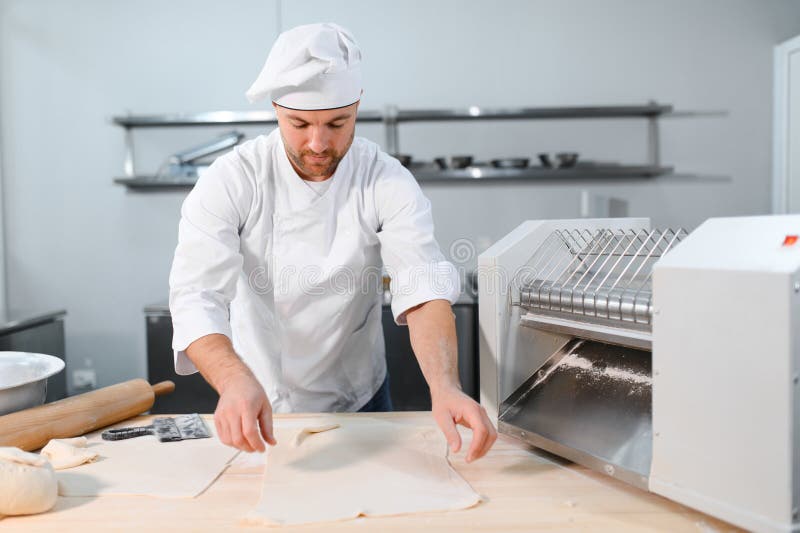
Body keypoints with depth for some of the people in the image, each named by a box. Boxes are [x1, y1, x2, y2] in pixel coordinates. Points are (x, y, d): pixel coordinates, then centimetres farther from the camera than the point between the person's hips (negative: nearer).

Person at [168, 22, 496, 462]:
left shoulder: (388, 183, -19)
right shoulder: (230, 182, -21)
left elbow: (424, 293, -29)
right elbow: (198, 295, -30)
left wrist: (445, 387, -46)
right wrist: (236, 382, -49)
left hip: (358, 397, 1)